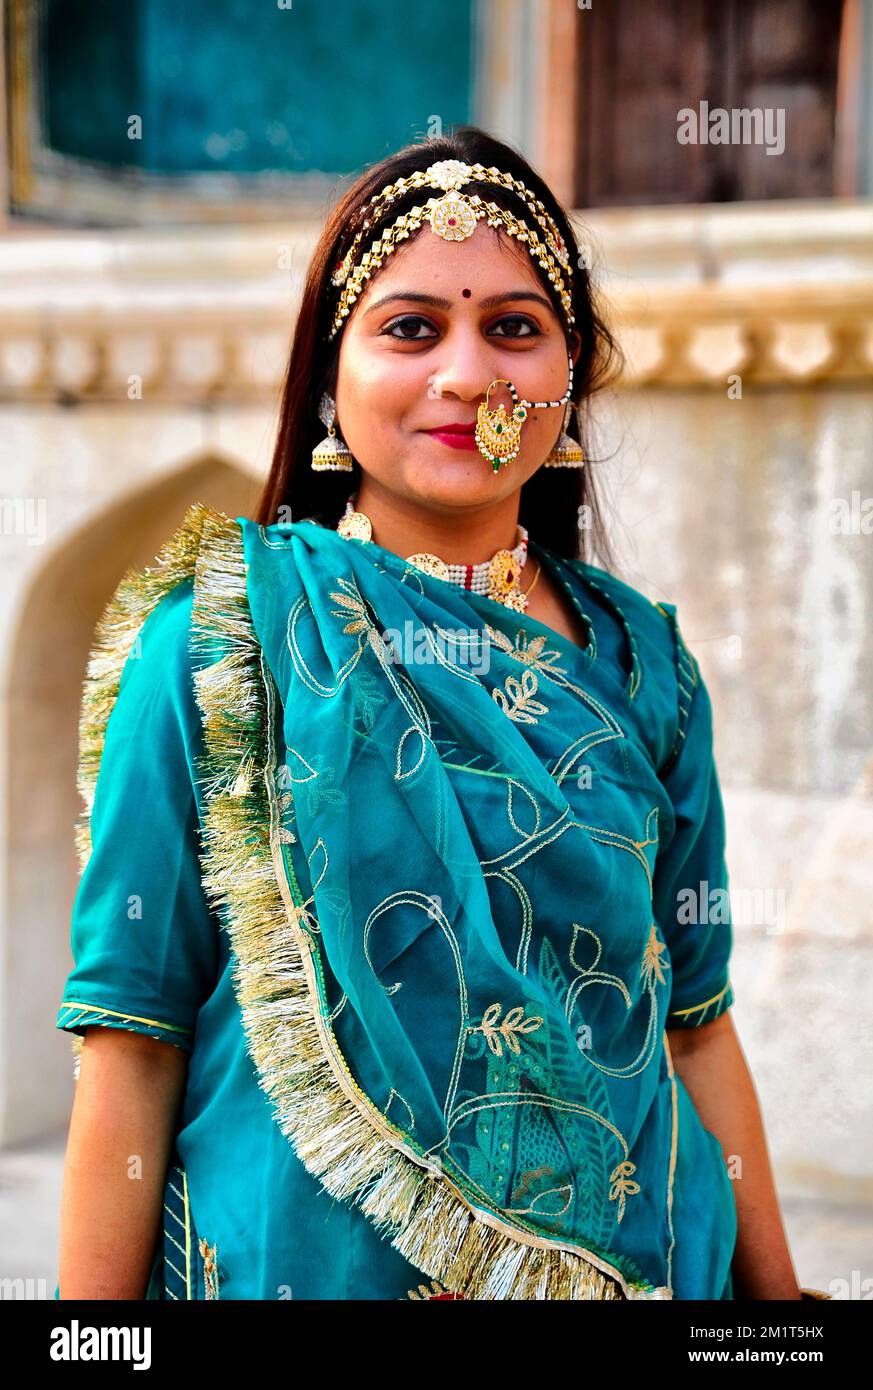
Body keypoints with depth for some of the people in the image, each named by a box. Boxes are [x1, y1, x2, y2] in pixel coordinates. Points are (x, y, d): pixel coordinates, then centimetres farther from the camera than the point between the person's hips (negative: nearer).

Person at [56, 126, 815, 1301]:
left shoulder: (642, 661, 3)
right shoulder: (220, 637, -8)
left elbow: (696, 1023, 7)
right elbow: (132, 1042, -9)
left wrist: (777, 1286, 4)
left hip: (635, 1254, 4)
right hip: (301, 1259, -3)